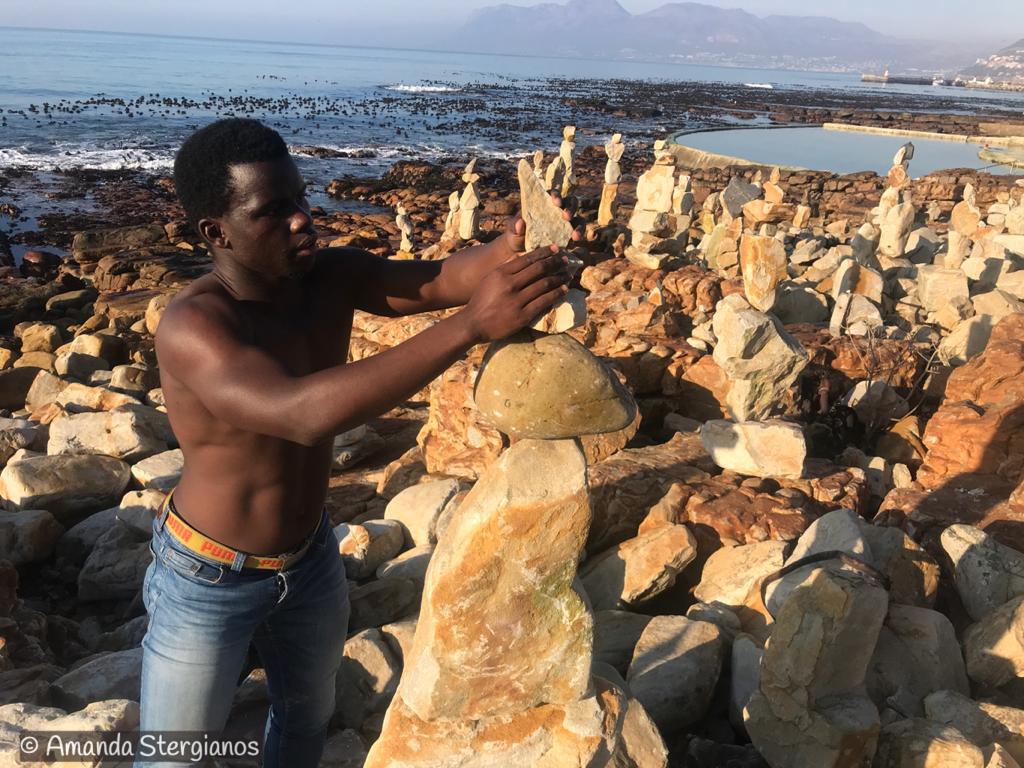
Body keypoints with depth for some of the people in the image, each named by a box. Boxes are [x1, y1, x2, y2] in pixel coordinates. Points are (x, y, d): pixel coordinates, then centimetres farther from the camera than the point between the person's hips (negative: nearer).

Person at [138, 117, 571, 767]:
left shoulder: (331, 276, -13)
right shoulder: (192, 327, -33)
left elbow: (437, 280, -23)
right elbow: (306, 413, -49)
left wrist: (506, 250, -46)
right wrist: (472, 326, -55)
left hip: (311, 559, 6)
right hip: (211, 579, -5)